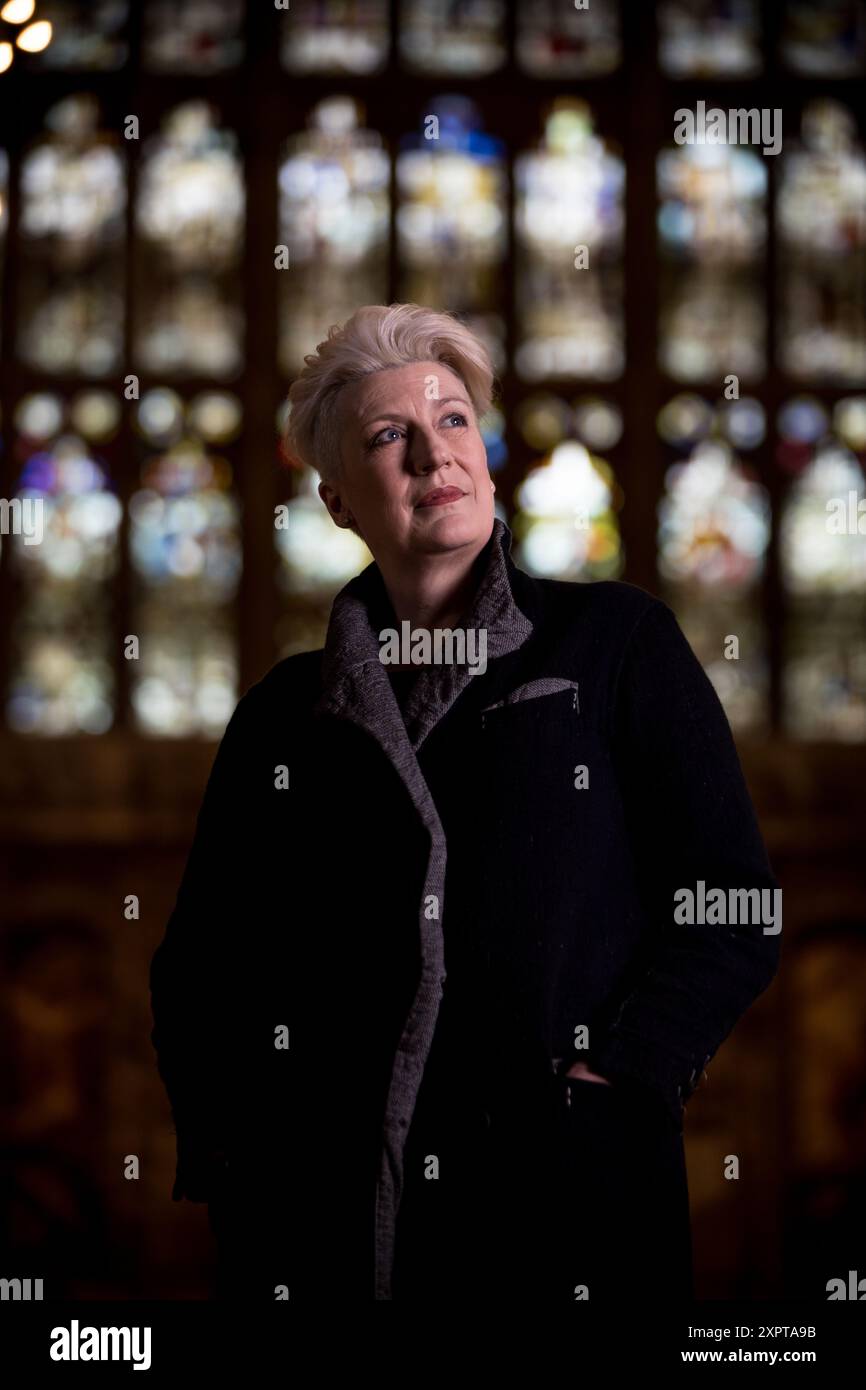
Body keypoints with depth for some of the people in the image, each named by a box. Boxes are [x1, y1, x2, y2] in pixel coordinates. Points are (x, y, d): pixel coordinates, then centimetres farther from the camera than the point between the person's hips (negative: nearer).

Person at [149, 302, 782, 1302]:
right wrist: (220, 1134, 0)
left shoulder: (619, 644, 5)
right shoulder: (285, 711, 13)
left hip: (571, 1203, -2)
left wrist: (606, 1084, -11)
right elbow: (198, 959, 16)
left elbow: (733, 914, -1)